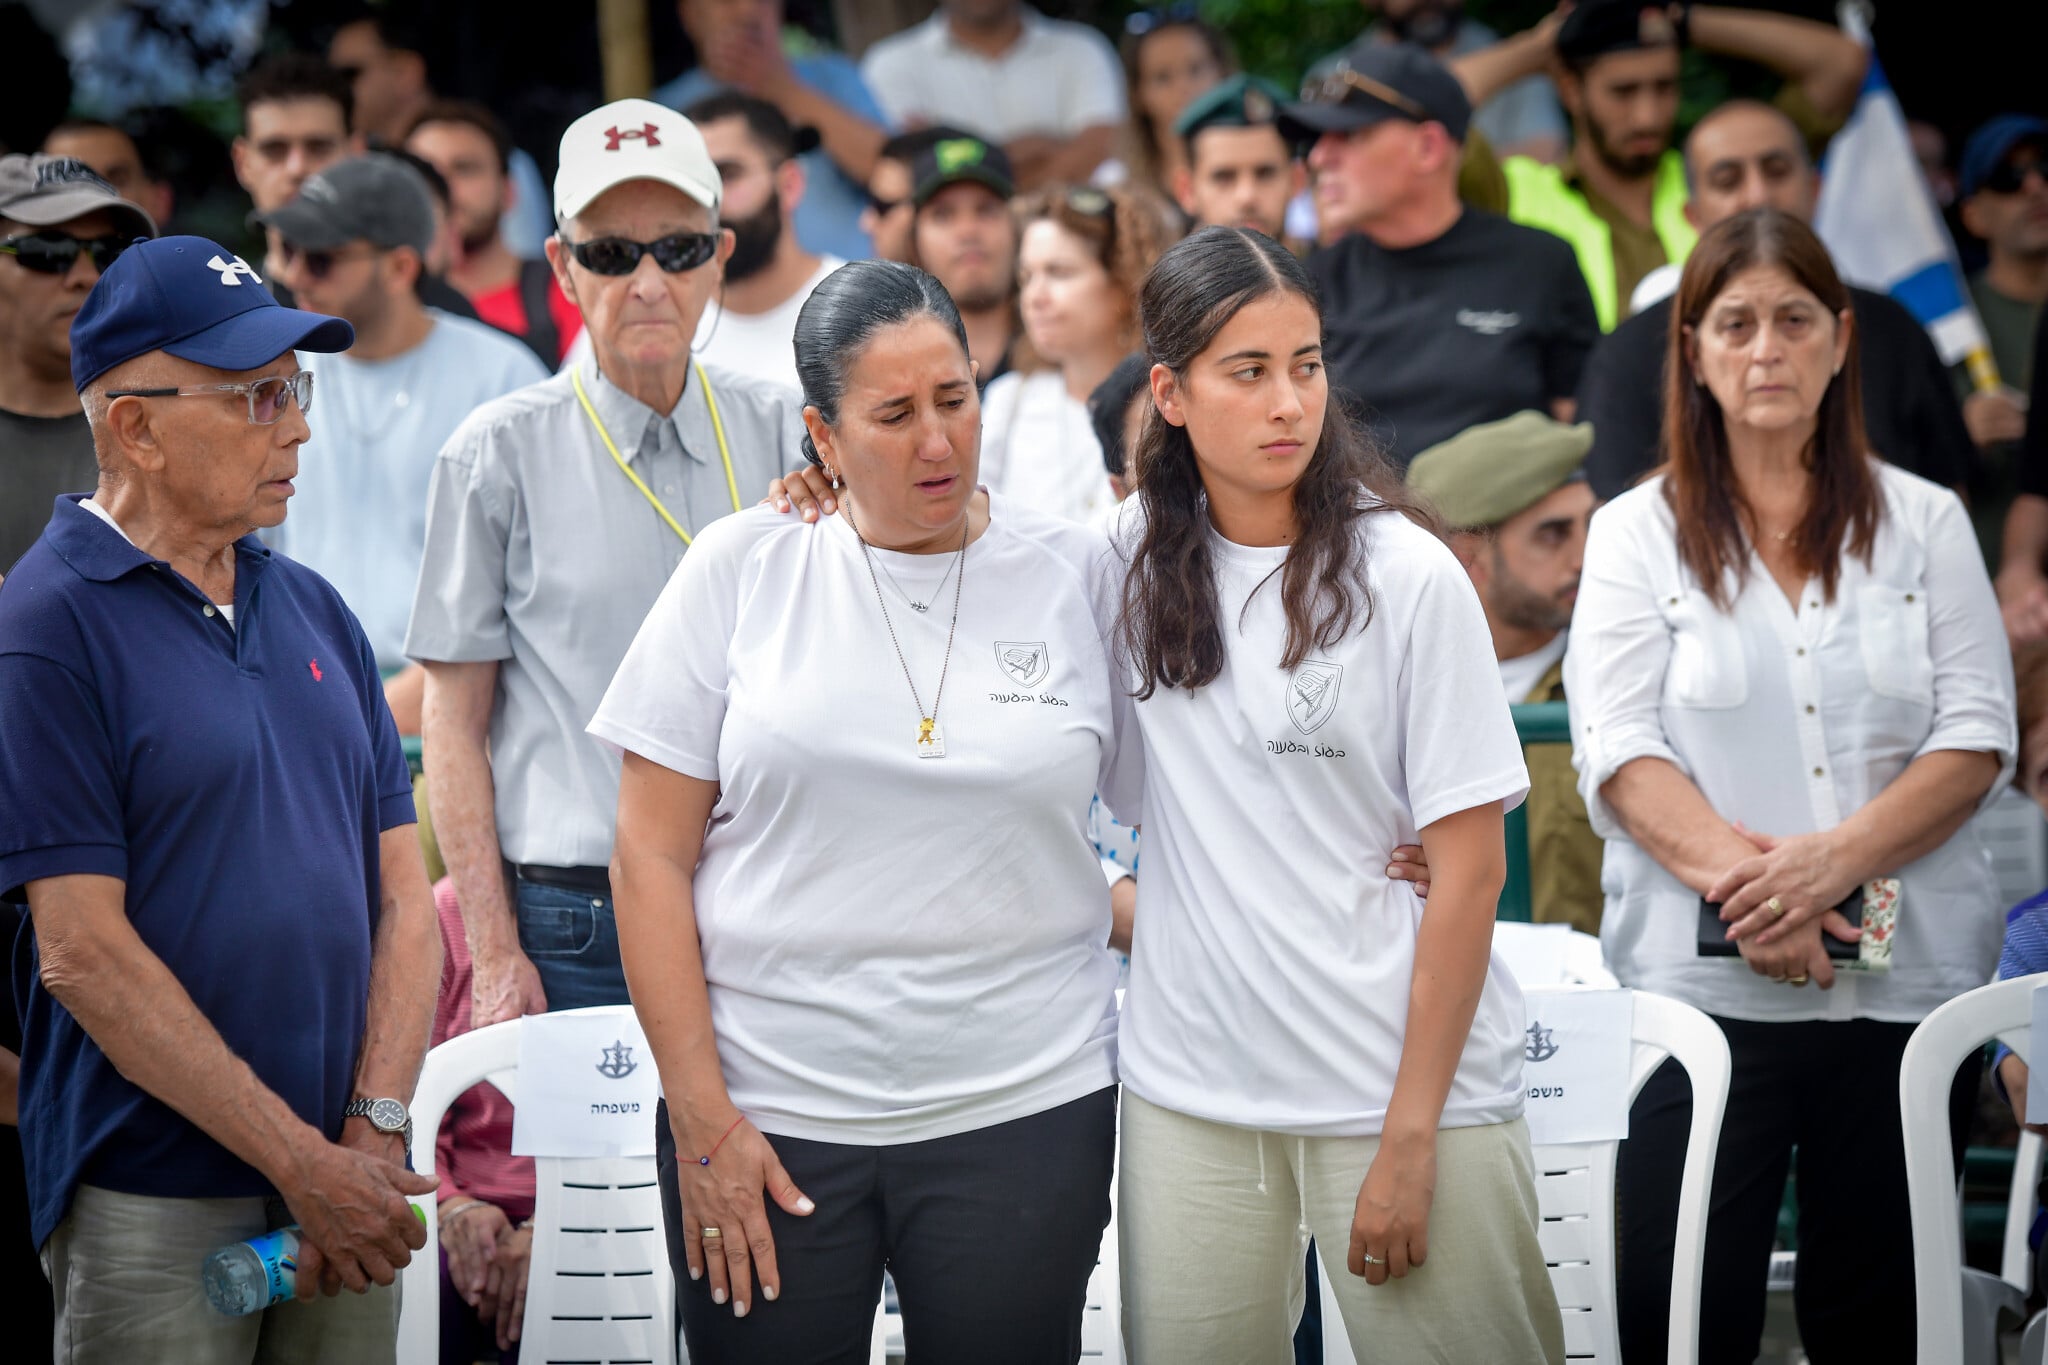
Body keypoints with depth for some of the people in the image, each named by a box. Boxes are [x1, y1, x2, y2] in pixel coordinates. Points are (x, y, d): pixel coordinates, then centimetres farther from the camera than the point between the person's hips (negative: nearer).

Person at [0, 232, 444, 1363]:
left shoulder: (313, 612, 11)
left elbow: (404, 901, 10)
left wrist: (373, 1135, -5)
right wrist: (303, 1163, -14)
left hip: (345, 1188, 6)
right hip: (153, 1214, -6)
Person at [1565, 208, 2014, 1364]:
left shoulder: (1925, 524, 11)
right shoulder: (1637, 535, 8)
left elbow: (1977, 740, 2)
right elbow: (1620, 756, -3)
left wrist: (1834, 858, -15)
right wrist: (1739, 877, -20)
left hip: (1908, 979, 2)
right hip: (1705, 987, -1)